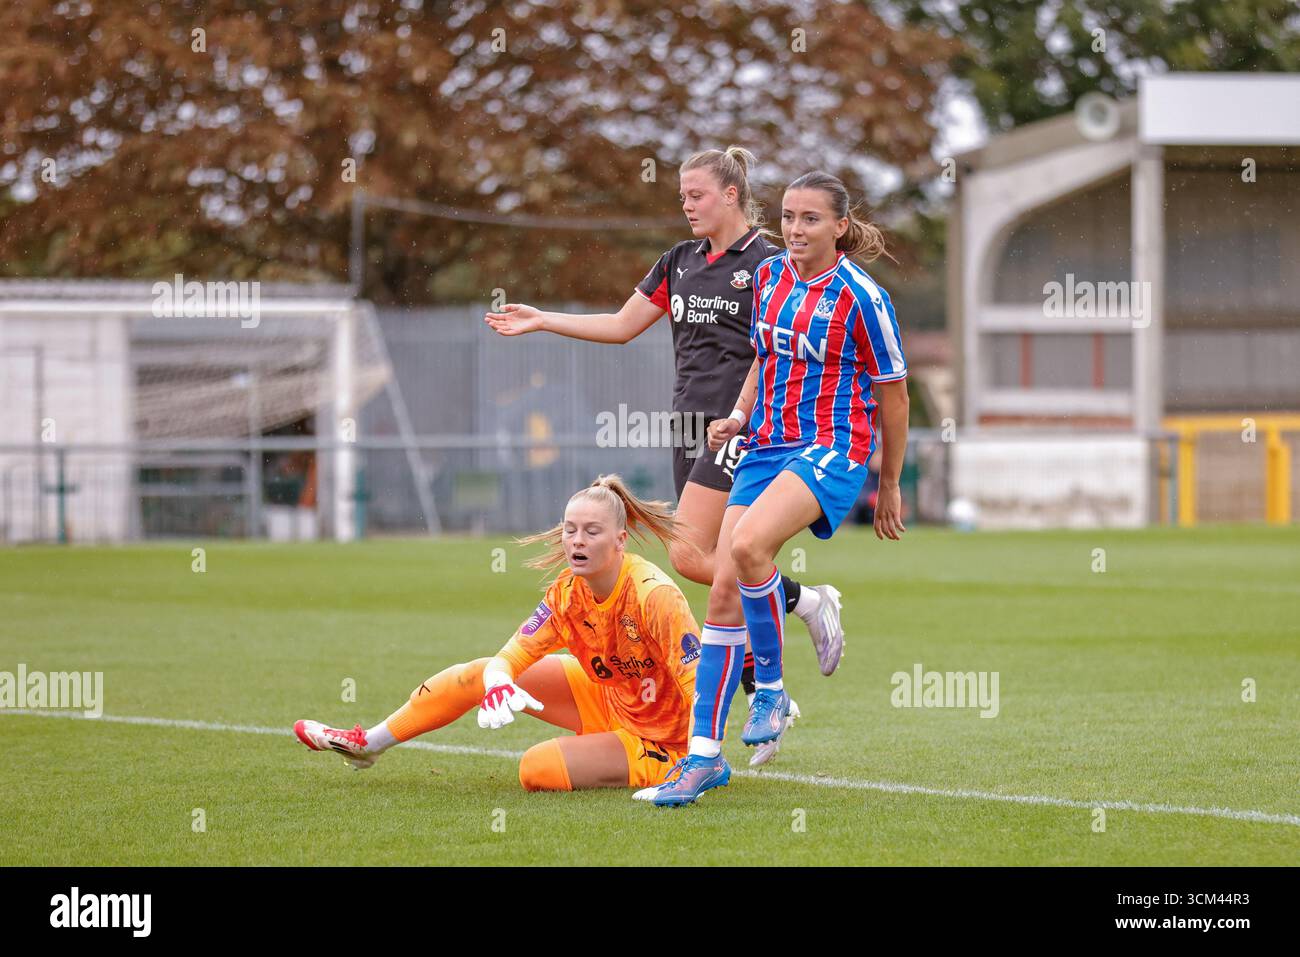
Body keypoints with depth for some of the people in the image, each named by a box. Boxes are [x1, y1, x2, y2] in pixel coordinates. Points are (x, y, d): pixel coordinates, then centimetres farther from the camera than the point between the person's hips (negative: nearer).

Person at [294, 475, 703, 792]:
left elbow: (699, 683, -32)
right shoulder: (567, 591, -10)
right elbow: (508, 658, -12)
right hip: (607, 695, 7)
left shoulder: (653, 595, -31)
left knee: (537, 768, -28)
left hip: (654, 739, -7)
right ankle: (366, 744, 22)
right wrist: (498, 683, -36)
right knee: (481, 673, 6)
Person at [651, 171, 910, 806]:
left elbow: (892, 393, -1)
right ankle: (704, 756, 2)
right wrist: (738, 416, 10)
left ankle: (772, 689, -12)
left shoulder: (860, 296, -9)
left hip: (834, 451, -6)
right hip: (767, 447, 6)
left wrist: (889, 487, 4)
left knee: (749, 545, -32)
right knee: (723, 592, -4)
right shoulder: (768, 277, 9)